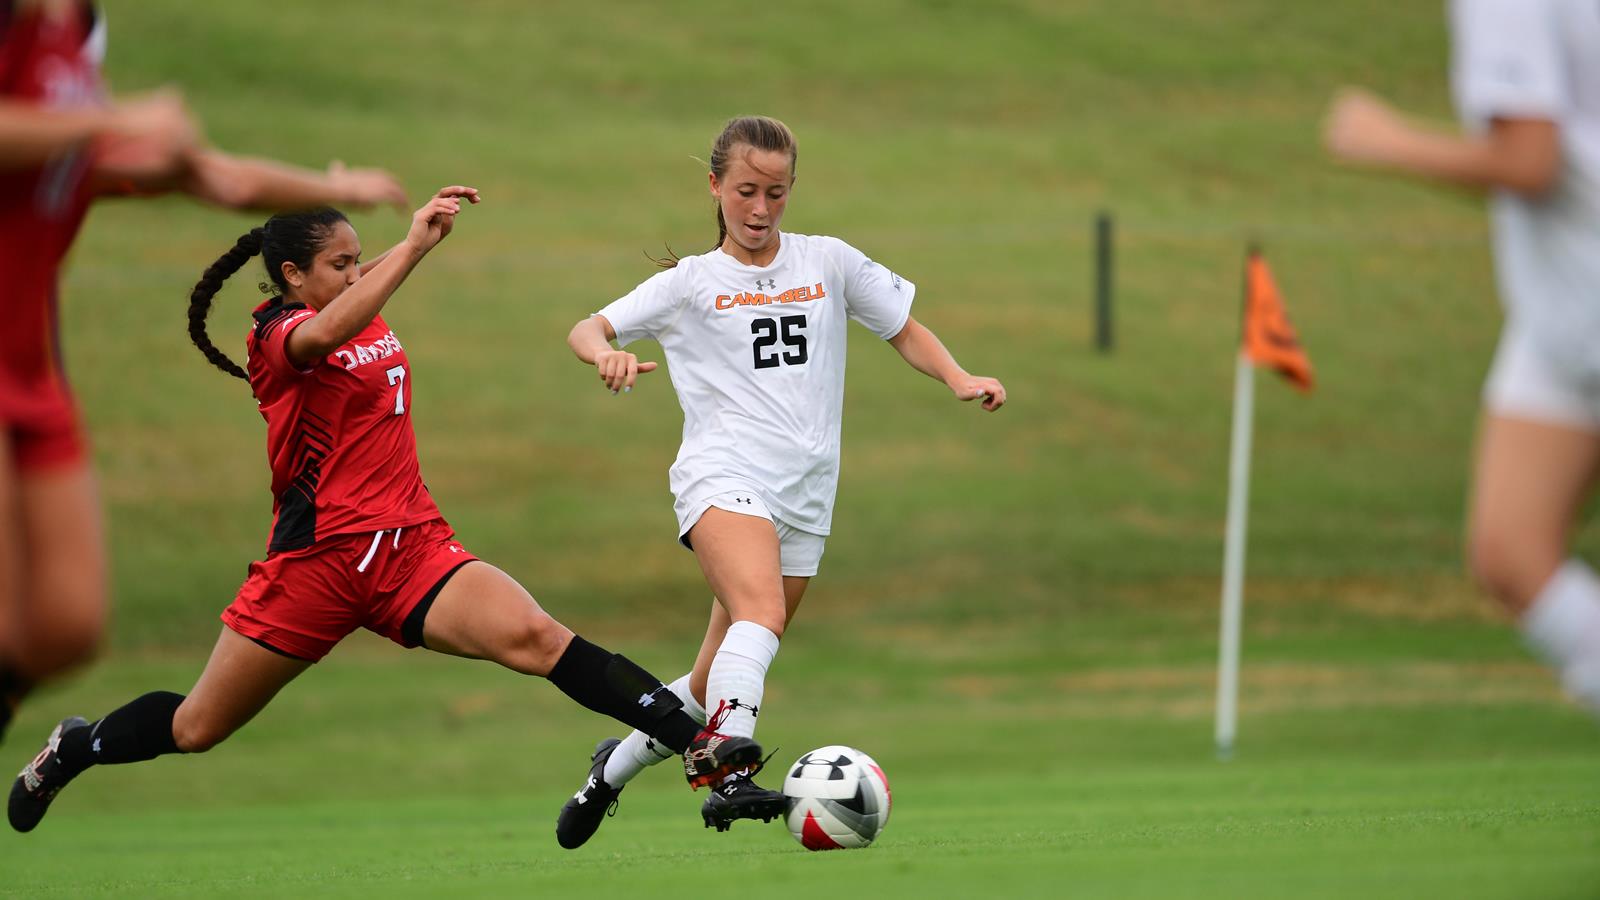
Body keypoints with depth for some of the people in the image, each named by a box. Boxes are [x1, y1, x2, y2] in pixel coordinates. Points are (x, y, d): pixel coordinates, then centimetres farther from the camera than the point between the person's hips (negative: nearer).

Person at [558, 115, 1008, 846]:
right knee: (761, 614, -33)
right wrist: (607, 355, -22)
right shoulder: (689, 283, 8)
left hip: (805, 494, 4)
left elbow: (906, 330, 22)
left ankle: (615, 766, 30)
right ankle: (731, 773, -47)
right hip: (724, 475, -4)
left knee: (715, 683, 7)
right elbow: (587, 330, 2)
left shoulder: (828, 262, 14)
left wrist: (960, 380, 4)